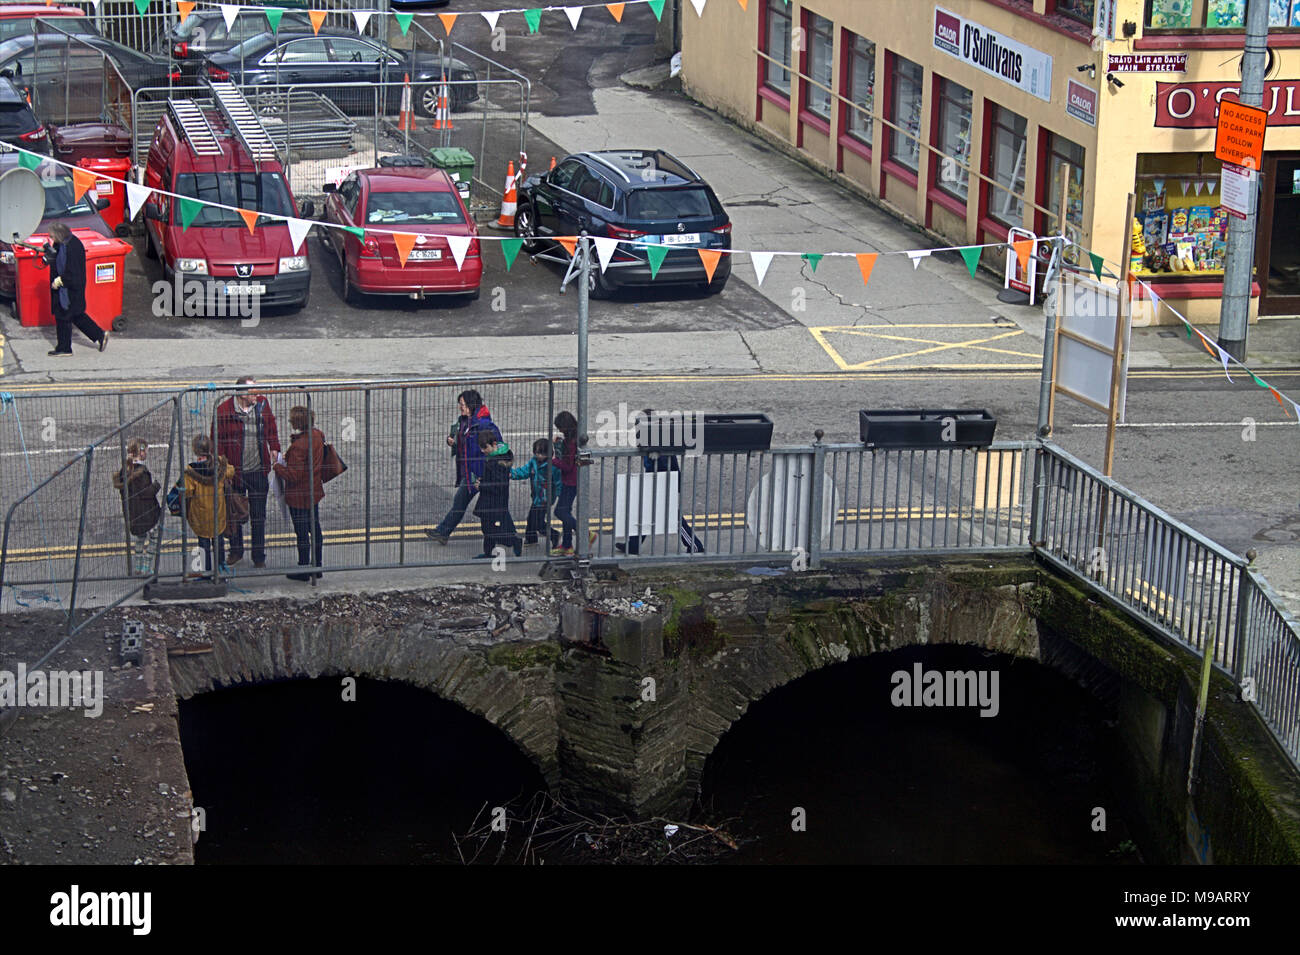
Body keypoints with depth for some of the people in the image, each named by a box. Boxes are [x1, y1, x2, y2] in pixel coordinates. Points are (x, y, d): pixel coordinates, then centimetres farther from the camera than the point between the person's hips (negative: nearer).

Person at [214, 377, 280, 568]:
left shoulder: (262, 404, 0)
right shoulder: (223, 411, -13)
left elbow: (271, 428, 16)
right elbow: (217, 440, -6)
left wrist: (274, 448, 7)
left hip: (258, 471, 2)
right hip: (234, 472, -2)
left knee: (258, 516, 8)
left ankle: (259, 557, 19)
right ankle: (236, 550, 32)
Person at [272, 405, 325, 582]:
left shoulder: (298, 446, -27)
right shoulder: (317, 435, 0)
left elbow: (293, 475, -24)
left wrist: (278, 467, -8)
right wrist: (289, 457, 9)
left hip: (299, 496, -9)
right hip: (314, 492, 9)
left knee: (302, 533, 3)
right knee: (315, 529, 17)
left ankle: (303, 570, 14)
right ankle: (316, 567, 27)